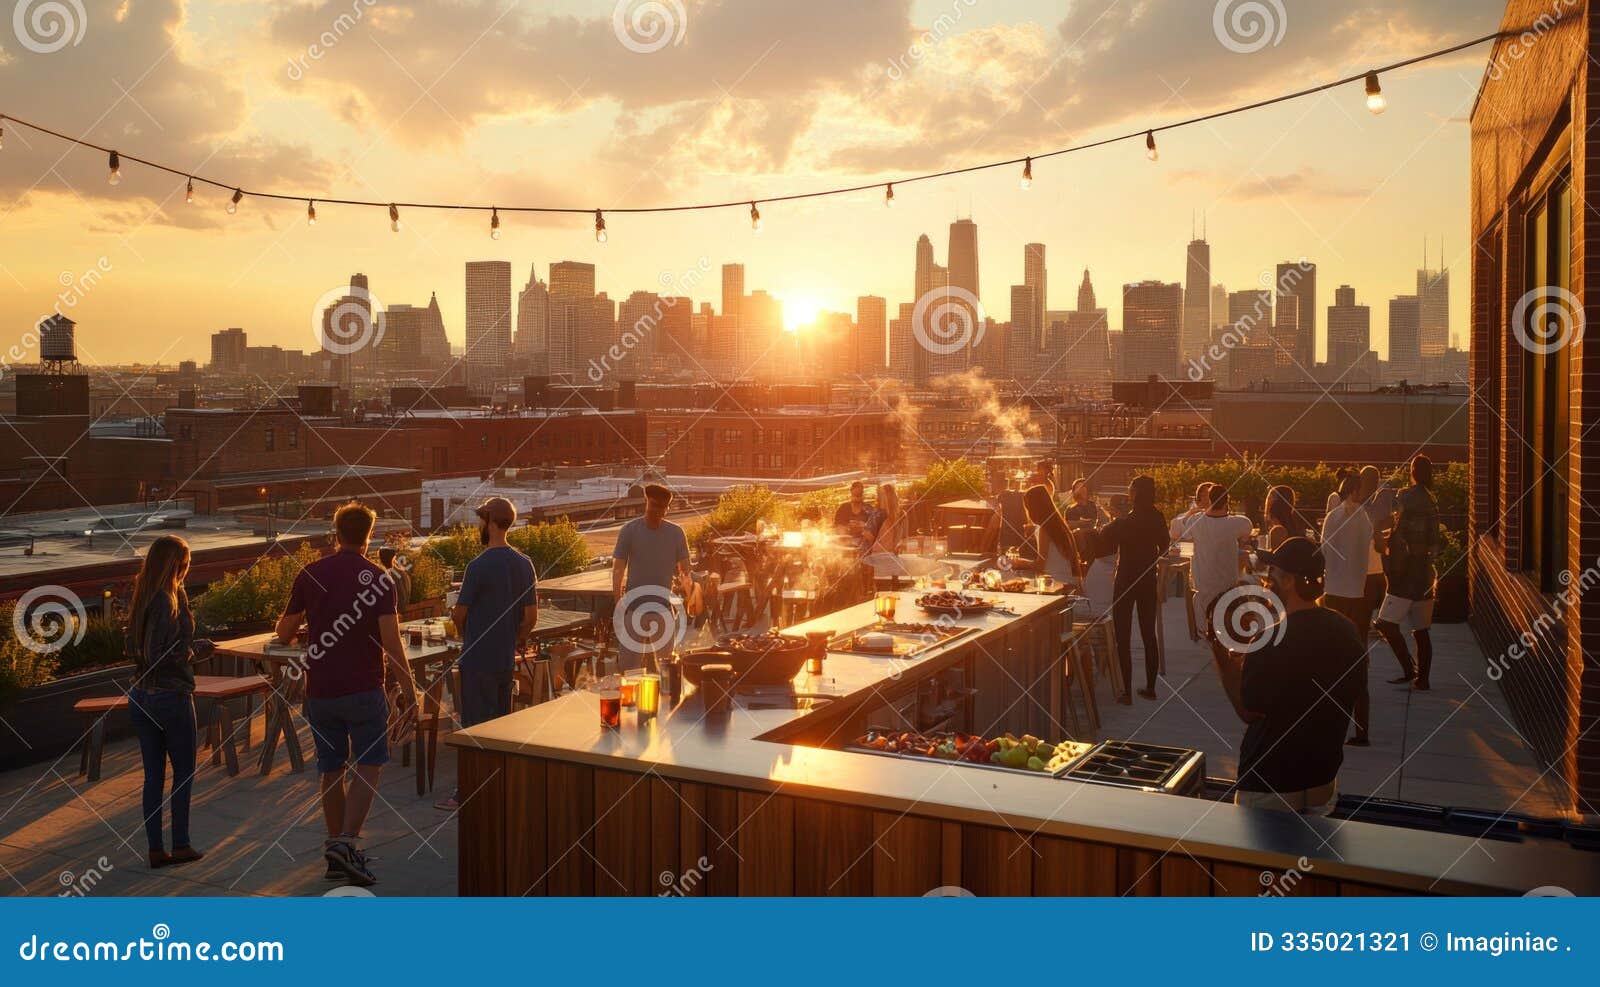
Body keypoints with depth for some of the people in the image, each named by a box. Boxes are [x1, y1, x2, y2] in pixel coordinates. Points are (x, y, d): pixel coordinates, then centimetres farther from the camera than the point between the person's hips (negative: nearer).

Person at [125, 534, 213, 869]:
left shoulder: (141, 600, 7)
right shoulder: (168, 602, -19)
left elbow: (133, 647, 13)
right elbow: (159, 655, -24)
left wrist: (189, 647, 8)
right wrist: (194, 651, -8)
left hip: (140, 697, 7)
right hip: (171, 697, -7)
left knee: (153, 775, 11)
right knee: (183, 772, 7)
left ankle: (155, 850, 16)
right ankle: (180, 845, 13)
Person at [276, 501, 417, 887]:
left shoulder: (310, 574, 2)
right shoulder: (378, 578, -7)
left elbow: (284, 633, 9)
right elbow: (391, 642, -13)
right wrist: (408, 690, -5)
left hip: (320, 690, 4)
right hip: (364, 689, -3)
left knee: (331, 769, 13)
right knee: (368, 765, 5)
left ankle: (336, 851, 20)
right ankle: (347, 841, -11)